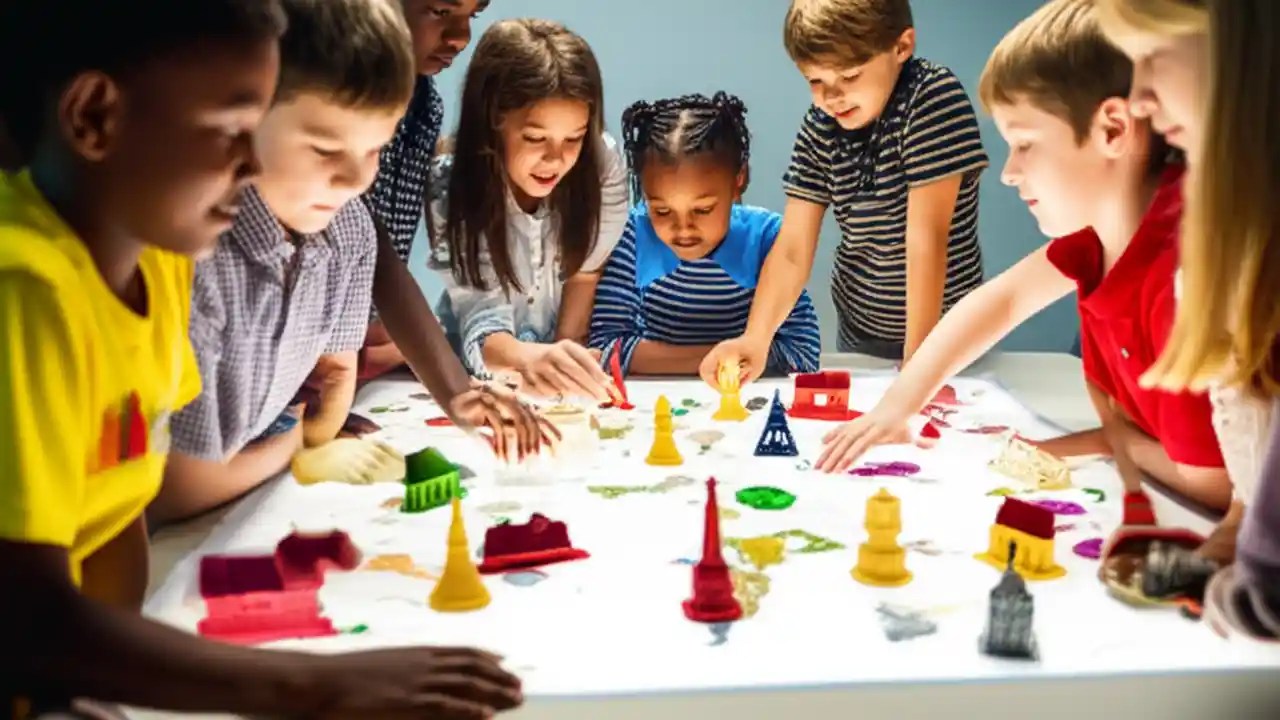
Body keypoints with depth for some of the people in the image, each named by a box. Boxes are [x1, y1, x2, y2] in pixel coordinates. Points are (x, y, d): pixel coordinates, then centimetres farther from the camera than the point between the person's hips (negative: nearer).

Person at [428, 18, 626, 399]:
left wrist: (564, 362, -8)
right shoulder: (452, 186, -22)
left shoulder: (602, 162, -18)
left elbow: (586, 269, -5)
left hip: (563, 344, 2)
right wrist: (528, 359, -48)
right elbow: (479, 320, -29)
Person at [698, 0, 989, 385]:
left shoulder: (935, 97, -22)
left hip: (943, 328, -4)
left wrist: (918, 360, -29)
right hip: (859, 327, 4)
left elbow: (927, 237, -27)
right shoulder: (819, 127, -8)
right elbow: (792, 250, -13)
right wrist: (755, 338, -29)